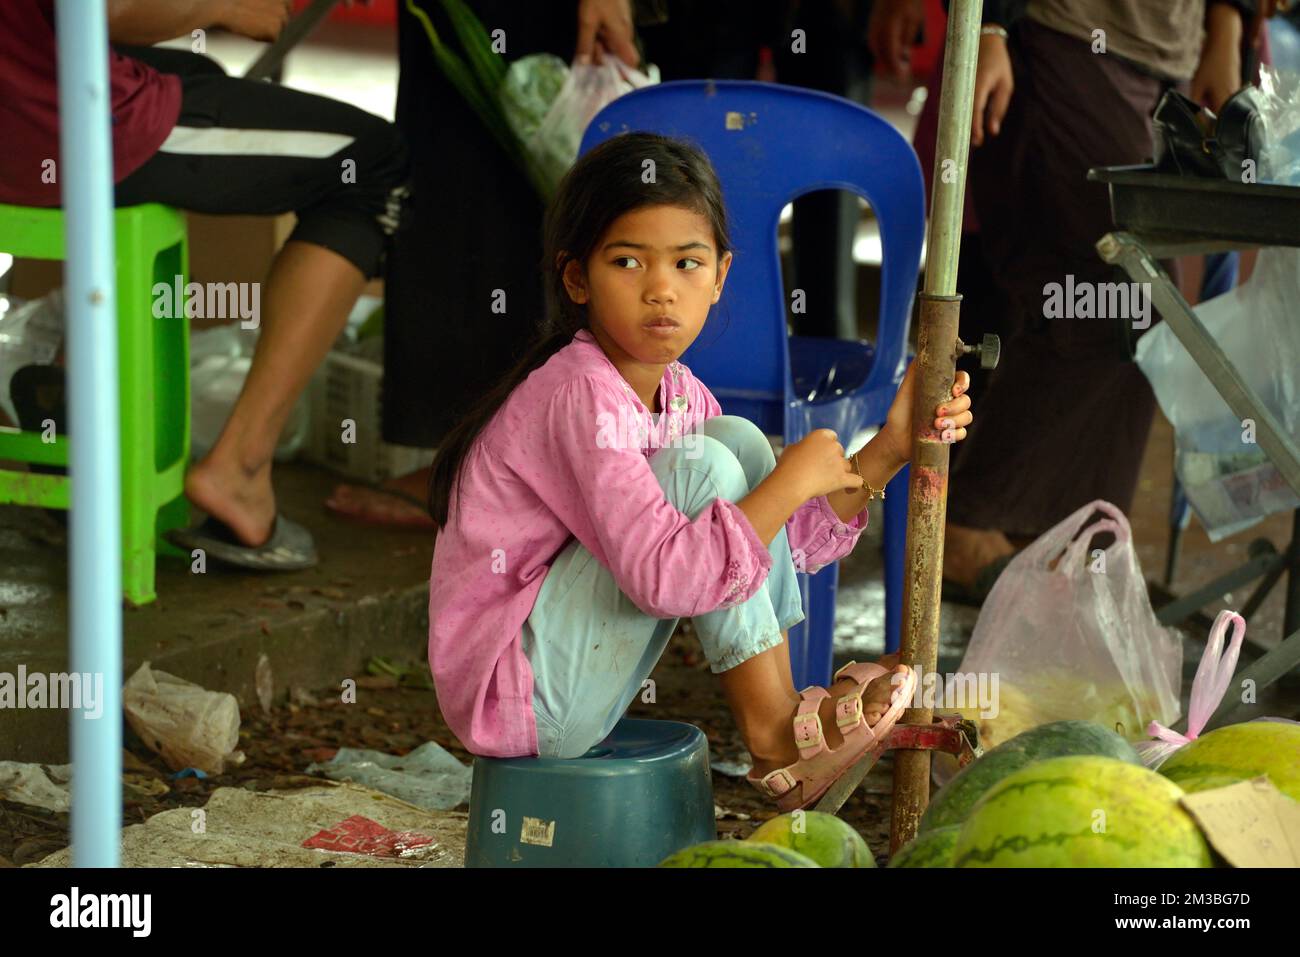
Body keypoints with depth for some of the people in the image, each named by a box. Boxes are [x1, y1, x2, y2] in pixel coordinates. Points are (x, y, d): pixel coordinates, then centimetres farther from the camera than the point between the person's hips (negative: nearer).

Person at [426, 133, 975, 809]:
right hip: (512, 696, -9)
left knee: (739, 439, 4)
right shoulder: (577, 397, -22)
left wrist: (887, 451, 1)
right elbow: (666, 577, -32)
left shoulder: (679, 395, 6)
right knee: (702, 465, -19)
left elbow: (780, 544, 11)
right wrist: (793, 477, -21)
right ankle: (774, 738, -6)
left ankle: (789, 722, 0)